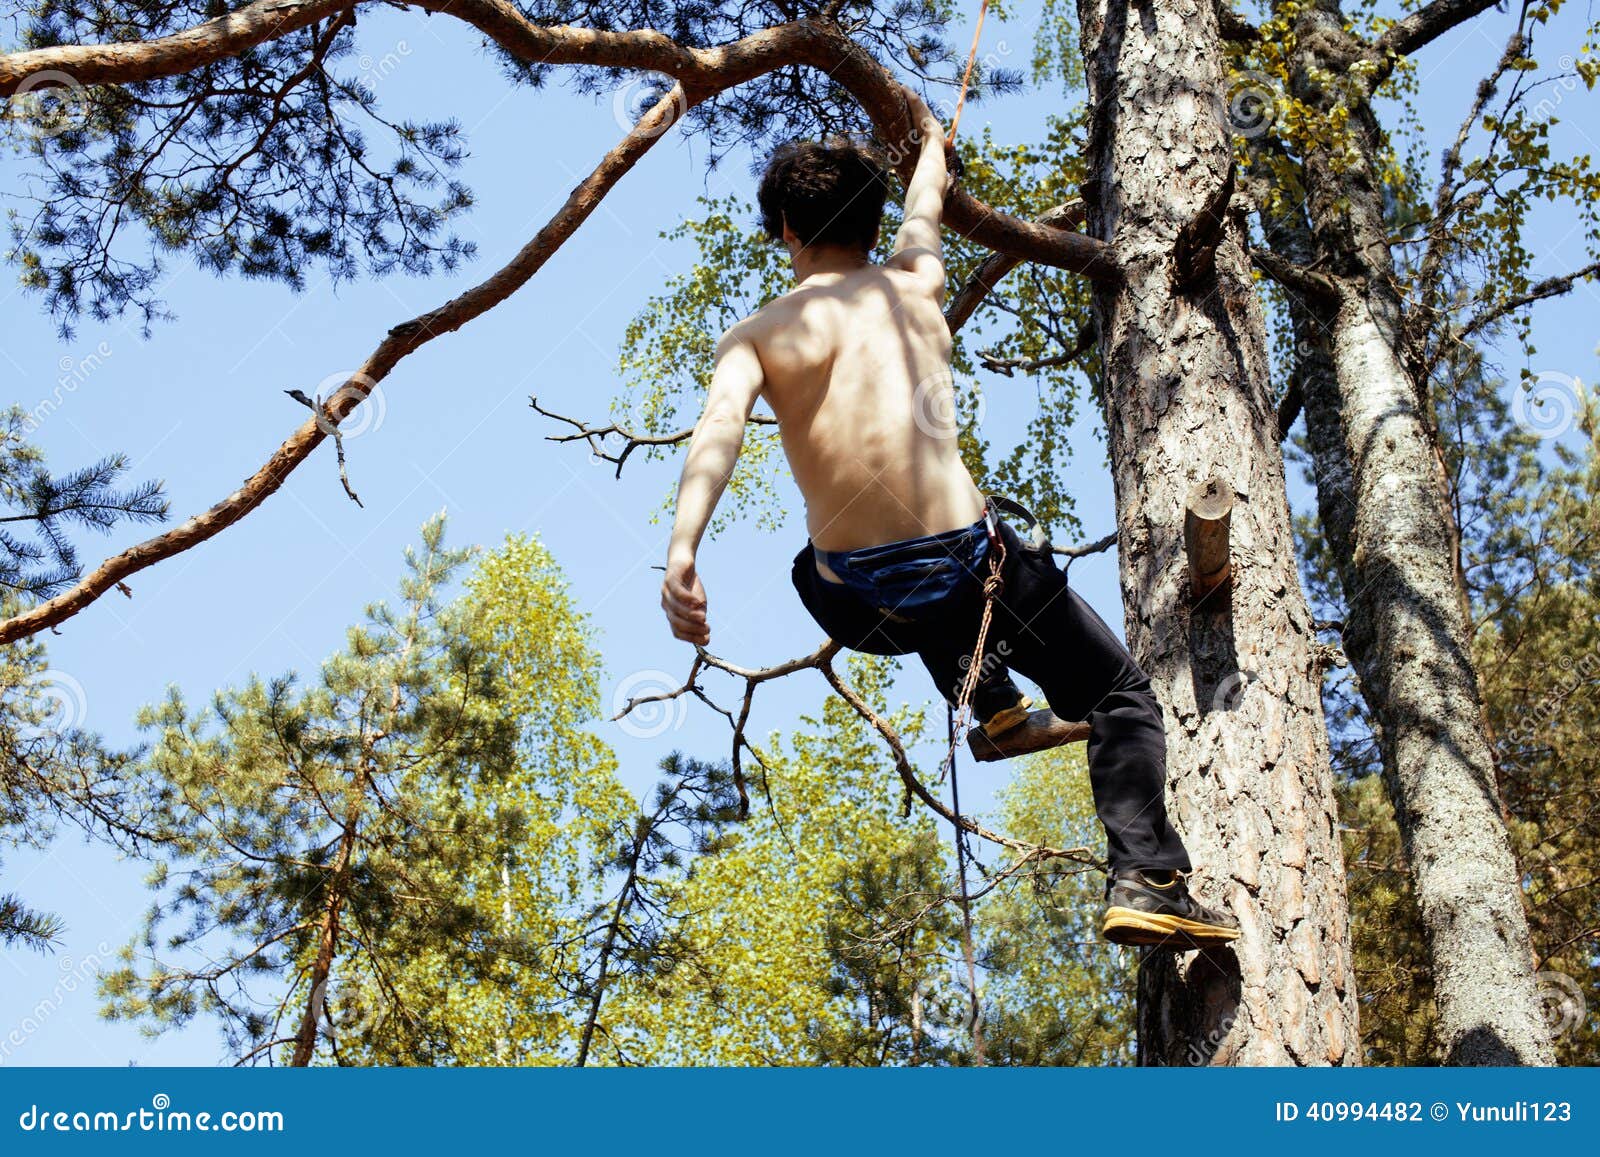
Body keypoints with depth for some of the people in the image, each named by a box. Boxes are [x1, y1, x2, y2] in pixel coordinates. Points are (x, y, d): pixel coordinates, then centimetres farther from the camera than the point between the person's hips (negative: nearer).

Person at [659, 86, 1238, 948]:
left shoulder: (755, 336, 2)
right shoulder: (915, 284, 9)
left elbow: (719, 428, -18)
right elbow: (925, 207, 32)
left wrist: (681, 552, -31)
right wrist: (930, 140, 53)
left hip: (859, 606, 2)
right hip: (967, 573, -1)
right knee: (1121, 700, 16)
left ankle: (993, 703, 34)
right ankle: (1145, 878, -3)